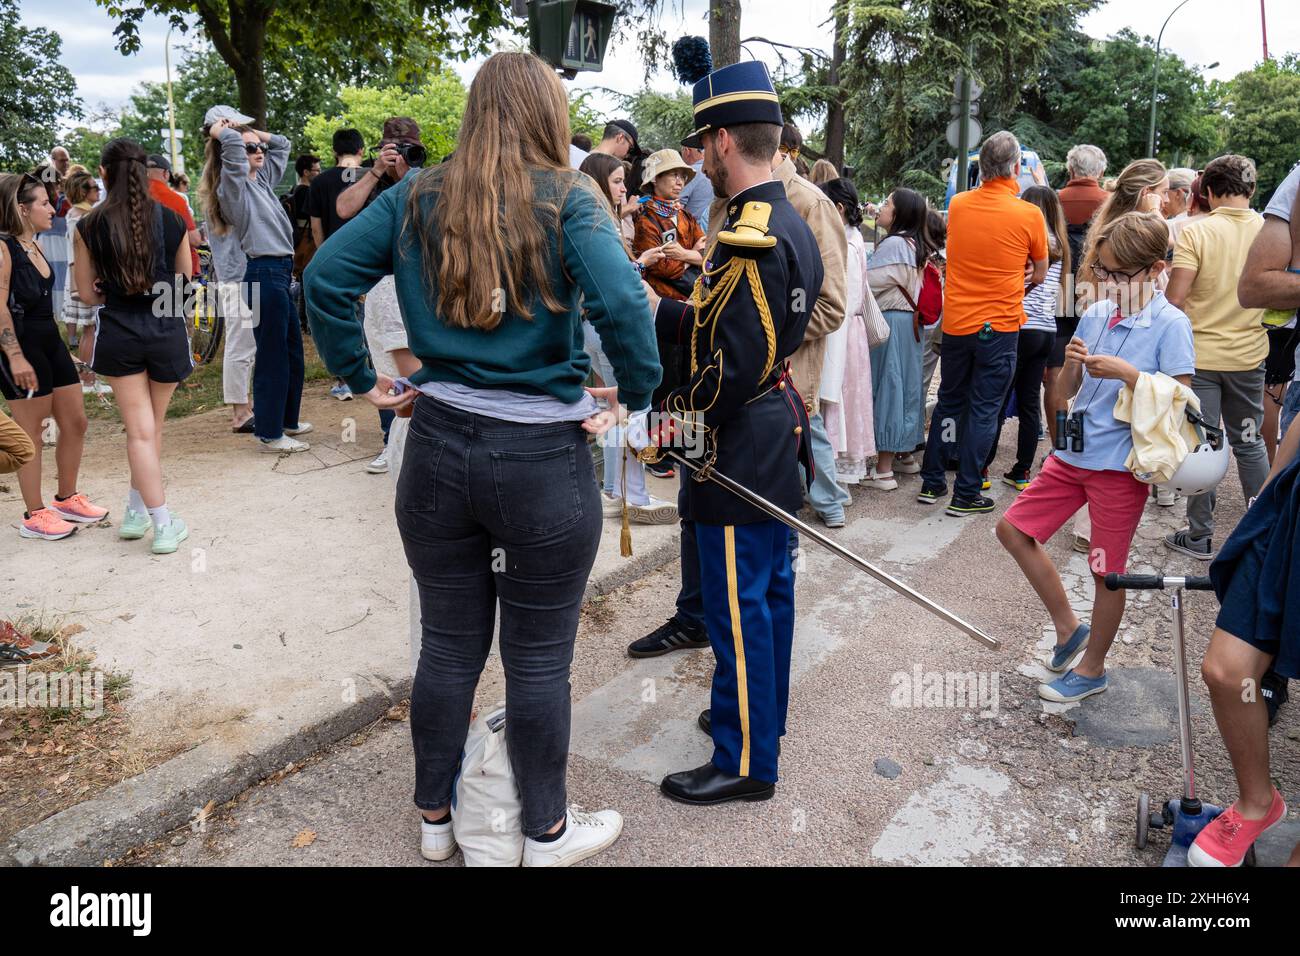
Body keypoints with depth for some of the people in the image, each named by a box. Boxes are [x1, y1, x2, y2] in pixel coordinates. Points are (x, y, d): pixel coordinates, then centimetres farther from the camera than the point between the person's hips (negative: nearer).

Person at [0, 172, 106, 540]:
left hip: (51, 342, 9)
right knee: (31, 435, 0)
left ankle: (66, 499, 28)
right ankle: (34, 515, 12)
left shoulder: (36, 247, 12)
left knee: (75, 424, 11)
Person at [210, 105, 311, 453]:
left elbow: (281, 145, 29)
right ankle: (269, 434, 1)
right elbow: (233, 144, -22)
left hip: (281, 273, 9)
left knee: (292, 352, 17)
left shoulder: (262, 180, 17)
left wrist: (253, 132, 18)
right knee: (272, 356, -6)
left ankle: (286, 420, 29)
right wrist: (221, 131, -2)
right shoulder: (233, 186, -6)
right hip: (264, 274, -9)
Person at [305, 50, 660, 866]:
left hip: (439, 448, 4)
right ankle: (548, 834, 31)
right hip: (543, 462, -4)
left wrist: (363, 381, 7)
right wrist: (638, 398, -10)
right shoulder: (567, 200, -8)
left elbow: (325, 277, 1)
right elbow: (621, 303, -24)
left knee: (449, 647, 18)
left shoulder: (418, 199, 5)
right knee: (539, 659, 11)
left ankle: (437, 818, 37)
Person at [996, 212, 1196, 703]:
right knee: (1014, 529, 7)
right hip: (1075, 451, 7)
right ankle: (1069, 626, 23)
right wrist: (1072, 363, -10)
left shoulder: (1171, 325, -11)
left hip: (1122, 463, -6)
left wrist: (1126, 373, -24)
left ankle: (1091, 669, 24)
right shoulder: (1094, 315, 5)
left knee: (1107, 571, 5)